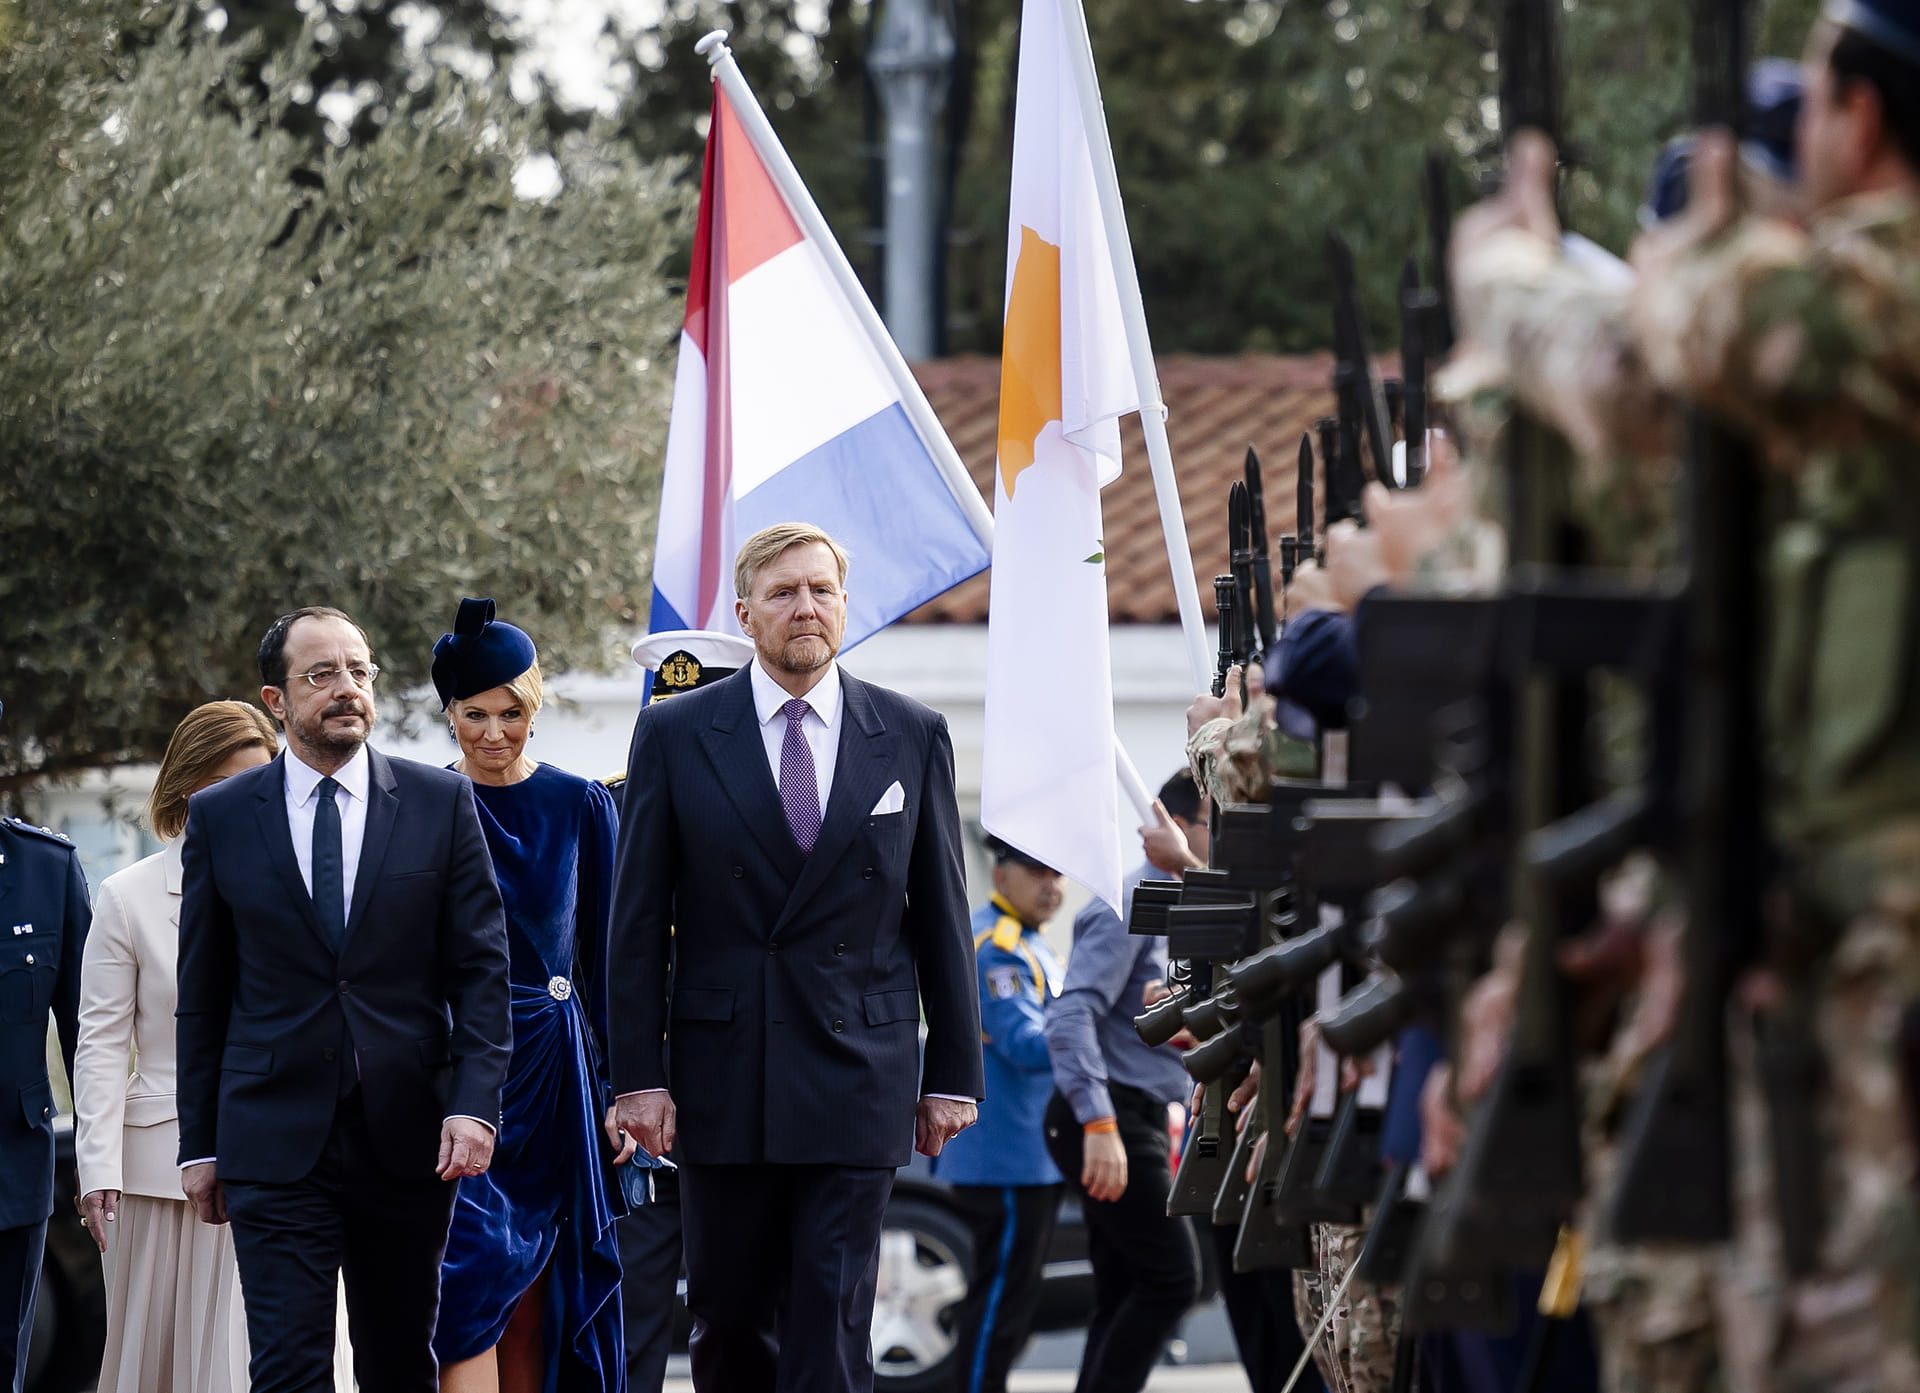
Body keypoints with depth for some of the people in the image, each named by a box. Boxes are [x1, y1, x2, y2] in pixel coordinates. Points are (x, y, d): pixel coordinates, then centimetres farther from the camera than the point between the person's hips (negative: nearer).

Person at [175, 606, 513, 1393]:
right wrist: (200, 1144, 6)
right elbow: (203, 996, 8)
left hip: (410, 1141, 1)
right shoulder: (221, 818, 5)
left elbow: (481, 967, 2)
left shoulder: (442, 803, 4)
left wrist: (474, 1105, -10)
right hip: (277, 1143, -1)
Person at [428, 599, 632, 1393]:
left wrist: (617, 1090, 3)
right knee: (473, 1277, -15)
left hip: (554, 1069, 2)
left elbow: (604, 961, 9)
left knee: (534, 1301, 4)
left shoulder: (581, 807, 7)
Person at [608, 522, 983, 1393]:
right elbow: (638, 922, 3)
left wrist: (952, 1075, 5)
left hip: (858, 1082, -1)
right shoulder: (675, 735, 3)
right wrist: (639, 1077, -4)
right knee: (729, 1323, 7)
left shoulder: (913, 736, 6)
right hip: (724, 1079, 1)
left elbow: (941, 918, 8)